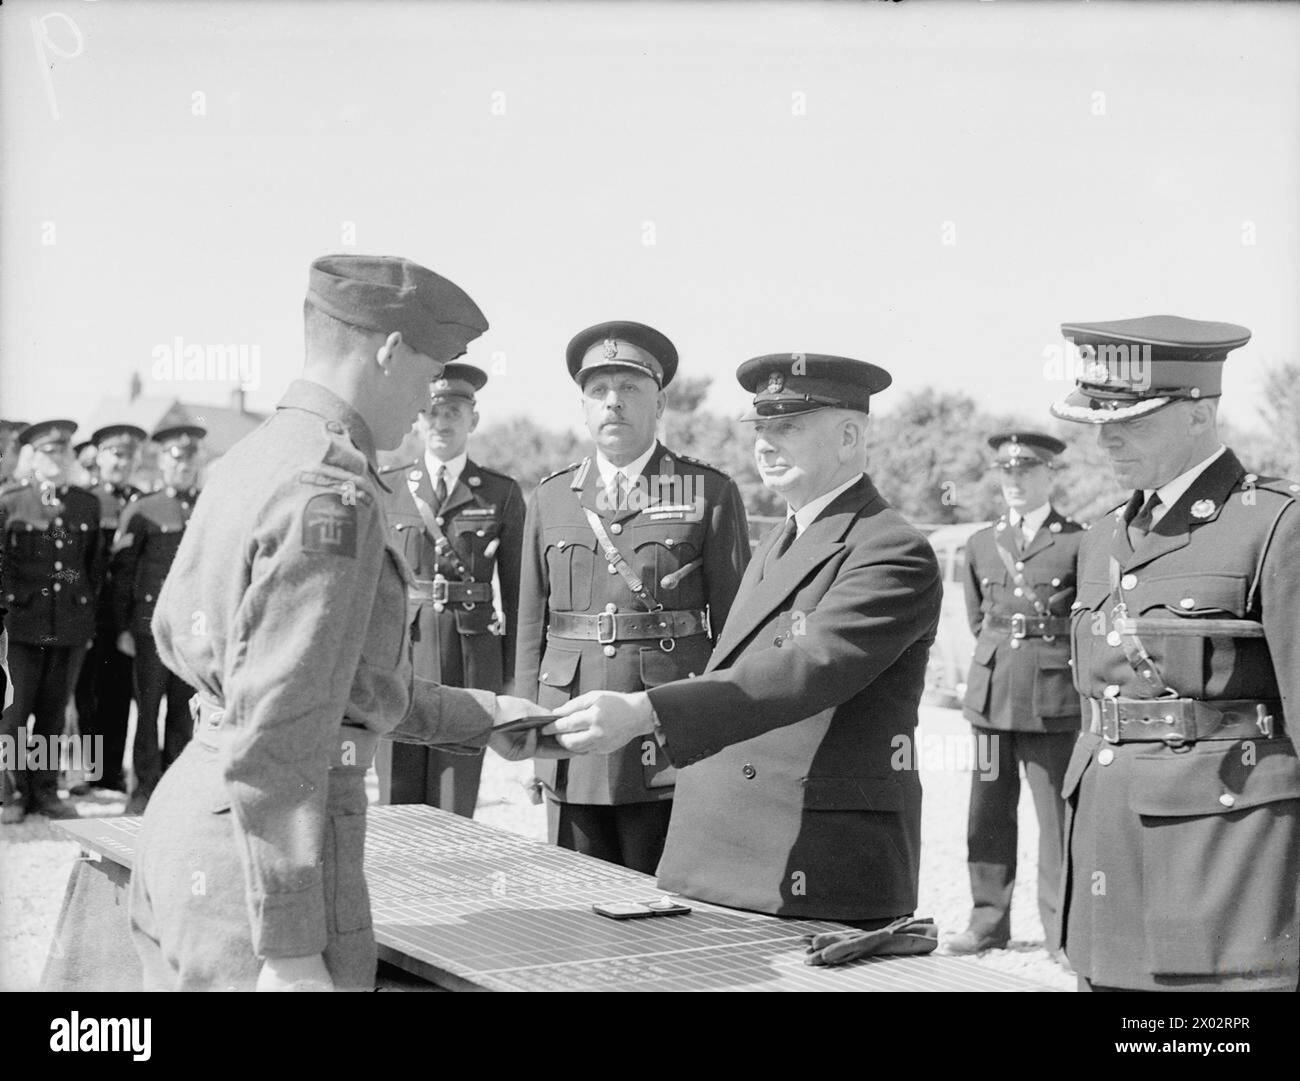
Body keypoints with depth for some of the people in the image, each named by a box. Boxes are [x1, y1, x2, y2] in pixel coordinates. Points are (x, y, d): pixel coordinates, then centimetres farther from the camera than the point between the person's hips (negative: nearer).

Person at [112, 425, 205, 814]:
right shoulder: (142, 511, 1)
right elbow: (121, 573, 2)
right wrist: (122, 628, -2)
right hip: (152, 621, -2)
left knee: (184, 709, 7)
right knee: (148, 706, 2)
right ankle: (146, 785, 10)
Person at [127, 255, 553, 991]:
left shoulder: (249, 461, 12)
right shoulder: (332, 492, -17)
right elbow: (274, 725, -22)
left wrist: (471, 716, 22)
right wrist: (288, 948, -20)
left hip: (187, 816, 10)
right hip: (261, 853, -10)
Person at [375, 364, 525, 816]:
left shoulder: (502, 494, 5)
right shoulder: (386, 489, 7)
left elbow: (517, 591, 7)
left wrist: (515, 676, 4)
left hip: (471, 662, -1)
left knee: (454, 809, 0)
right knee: (397, 804, 2)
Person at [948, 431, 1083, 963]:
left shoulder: (1078, 543, -2)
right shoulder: (981, 544, 12)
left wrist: (1053, 658, 9)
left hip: (1054, 702, -4)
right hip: (992, 696, 4)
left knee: (1056, 814, 0)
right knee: (989, 814, 6)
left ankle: (1060, 927, 8)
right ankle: (988, 919, 16)